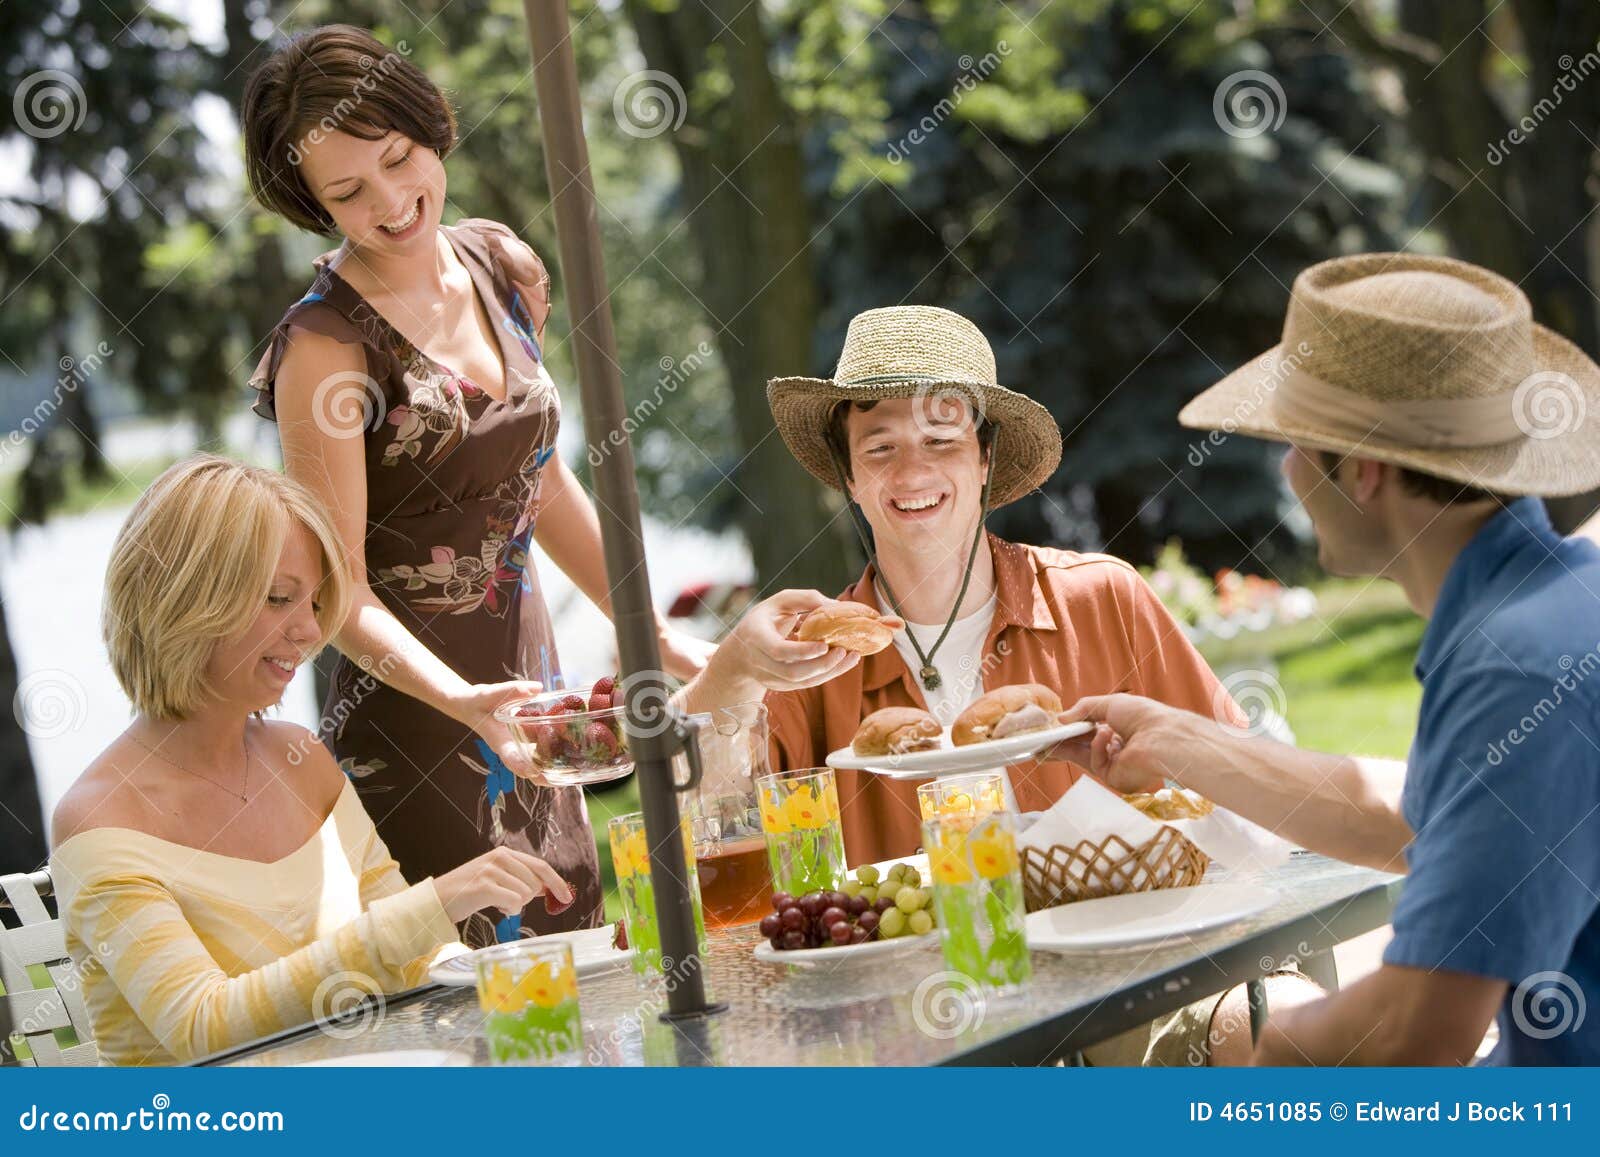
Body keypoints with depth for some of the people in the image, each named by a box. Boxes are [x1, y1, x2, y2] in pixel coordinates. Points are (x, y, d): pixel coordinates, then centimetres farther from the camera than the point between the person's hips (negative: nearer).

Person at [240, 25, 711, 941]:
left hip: (529, 687, 7)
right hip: (413, 722, -6)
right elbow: (341, 591, -16)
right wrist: (461, 700, -31)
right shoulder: (325, 345, -15)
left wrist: (657, 636, 18)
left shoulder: (501, 267, 5)